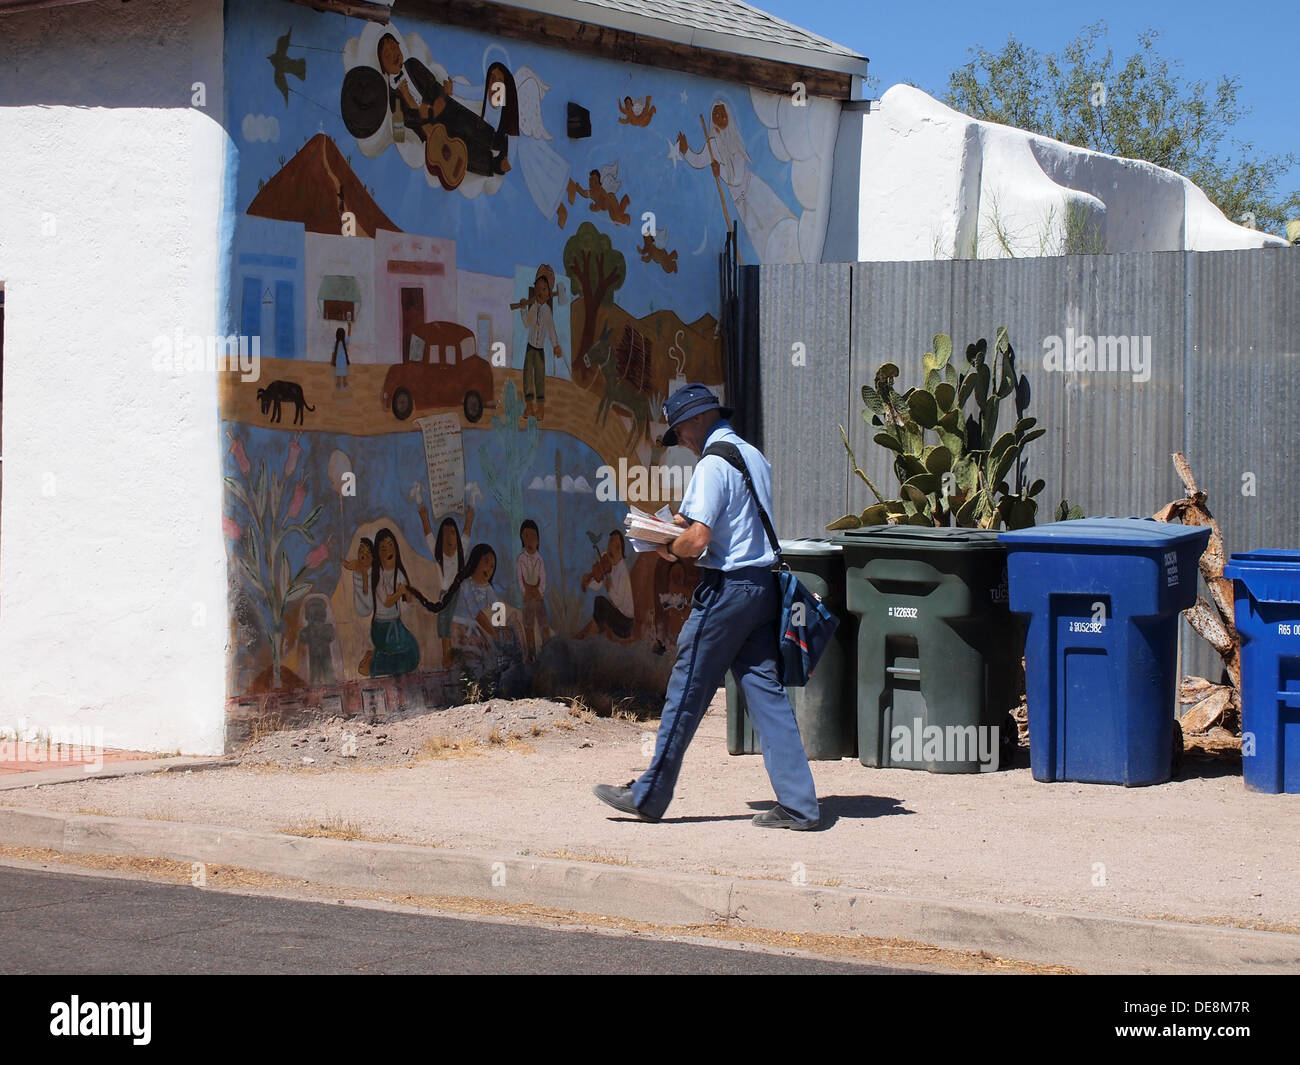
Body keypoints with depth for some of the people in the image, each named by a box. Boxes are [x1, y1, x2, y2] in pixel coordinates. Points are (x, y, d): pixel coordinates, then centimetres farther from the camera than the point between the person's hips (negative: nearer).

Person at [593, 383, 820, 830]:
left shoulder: (713, 465, -13)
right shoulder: (755, 458, 15)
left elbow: (698, 540, -21)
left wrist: (671, 549, 0)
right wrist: (684, 522, 18)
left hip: (726, 588, -8)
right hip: (763, 585, 8)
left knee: (687, 693, 1)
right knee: (766, 692, 5)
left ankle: (649, 796, 11)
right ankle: (798, 804, 0)